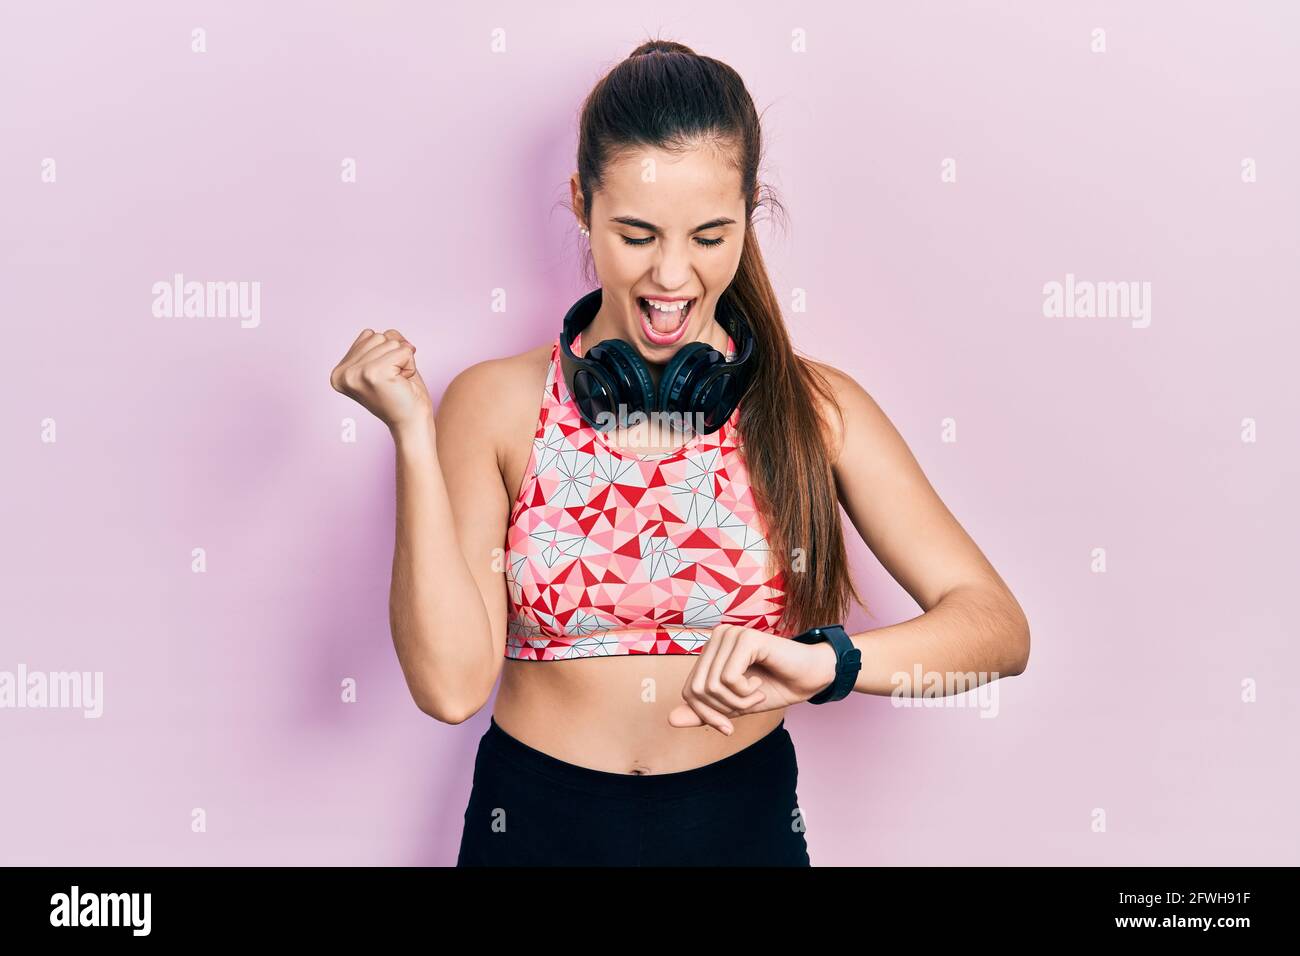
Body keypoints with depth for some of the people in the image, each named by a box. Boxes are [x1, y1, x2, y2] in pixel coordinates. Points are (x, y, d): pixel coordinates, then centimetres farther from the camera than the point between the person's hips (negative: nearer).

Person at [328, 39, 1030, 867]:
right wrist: (413, 434, -19)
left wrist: (825, 662, -29)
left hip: (744, 825, 1)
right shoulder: (495, 404, -6)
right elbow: (451, 683, -14)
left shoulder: (817, 408, -5)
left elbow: (999, 627, -12)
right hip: (540, 826, 0)